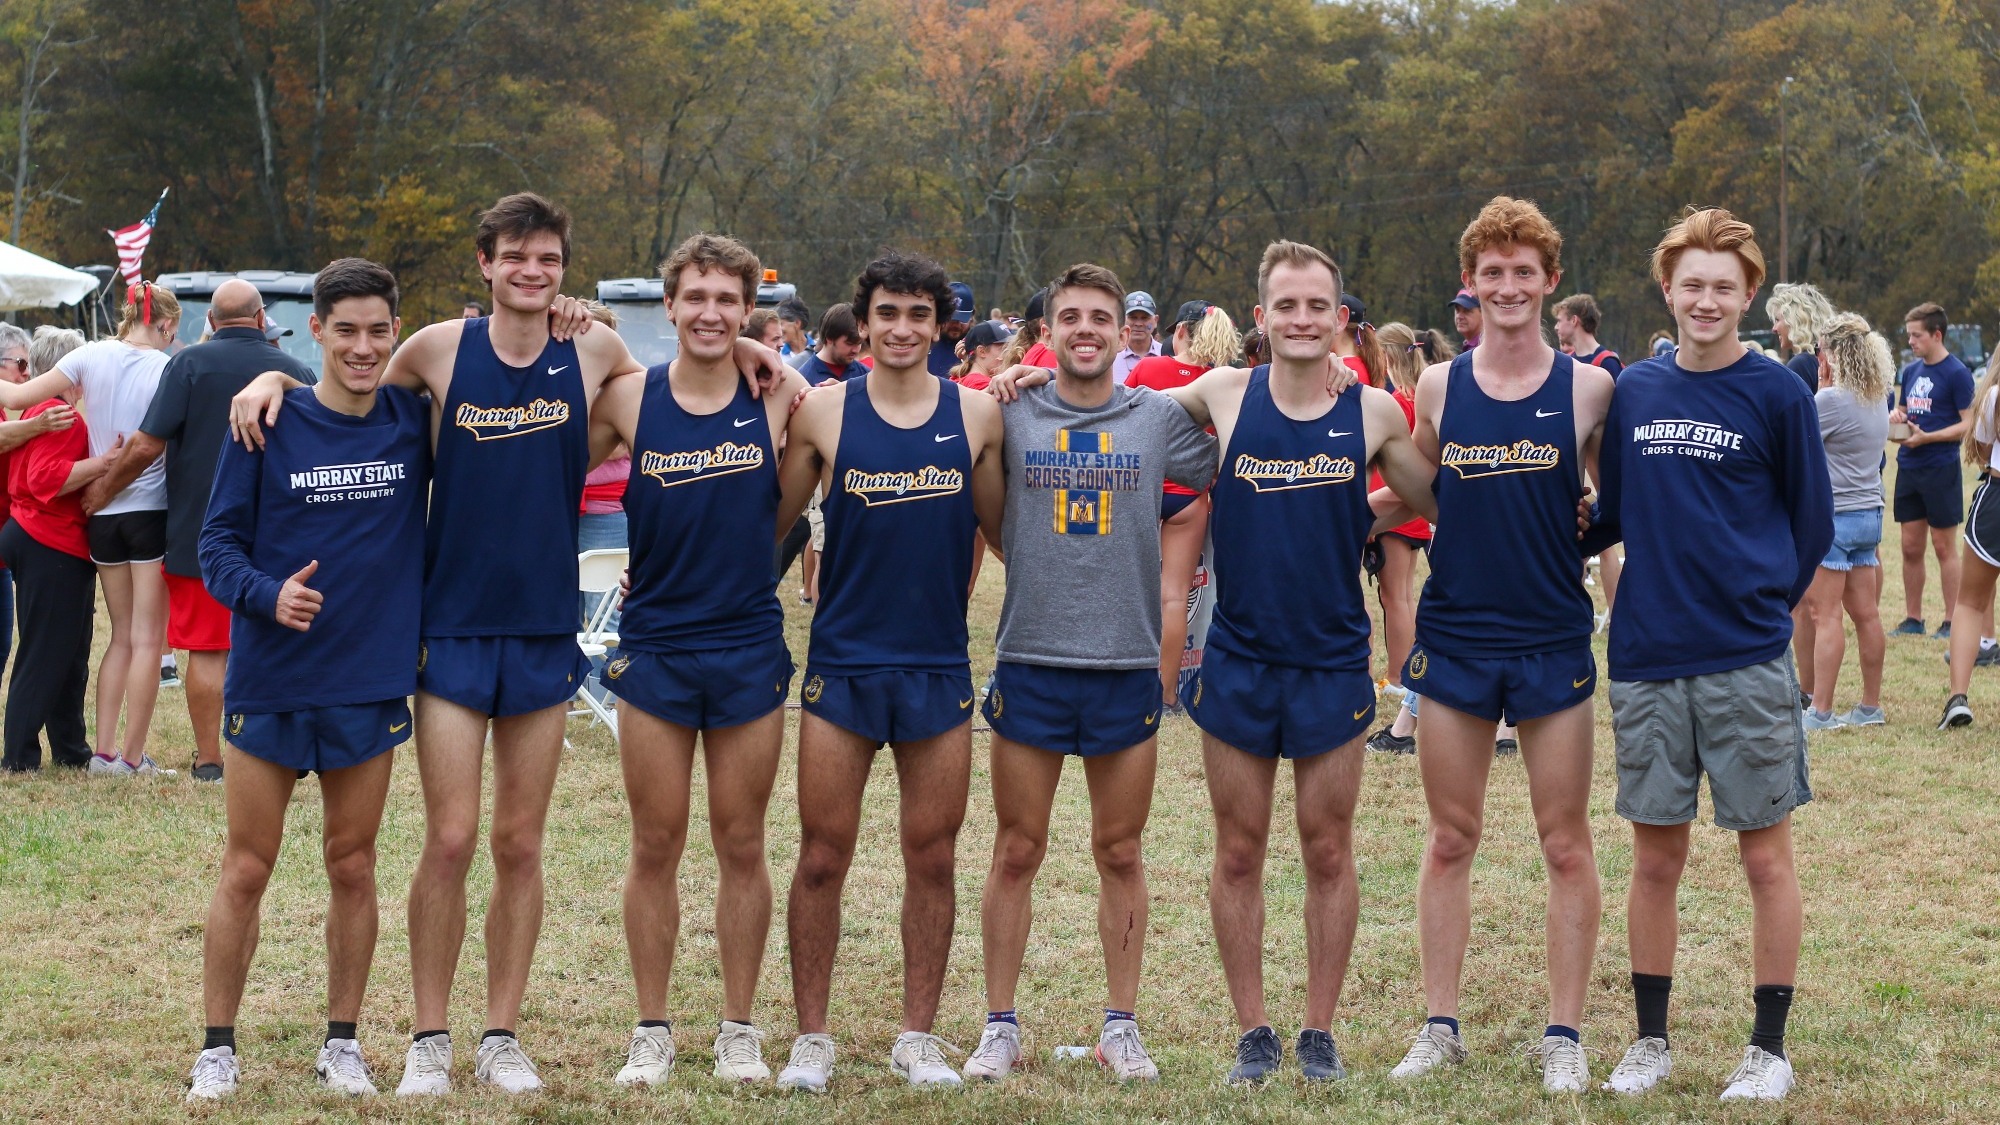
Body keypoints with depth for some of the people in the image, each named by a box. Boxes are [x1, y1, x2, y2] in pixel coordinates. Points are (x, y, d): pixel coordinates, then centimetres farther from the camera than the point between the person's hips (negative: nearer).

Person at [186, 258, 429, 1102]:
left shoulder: (414, 422, 0)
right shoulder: (268, 423, -6)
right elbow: (218, 543, -4)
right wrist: (268, 594, -25)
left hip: (372, 682, 2)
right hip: (270, 683, -2)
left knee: (352, 868, 9)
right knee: (246, 871, 4)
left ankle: (343, 1045, 21)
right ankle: (218, 1049, 15)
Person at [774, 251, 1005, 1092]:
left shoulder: (976, 415, 3)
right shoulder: (824, 412, -1)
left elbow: (1001, 527, 12)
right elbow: (771, 520, 4)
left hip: (940, 666, 1)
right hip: (842, 665, -1)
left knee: (932, 857, 6)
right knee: (822, 856, 1)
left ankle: (919, 1036, 17)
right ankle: (811, 1037, 12)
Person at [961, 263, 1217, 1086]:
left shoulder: (1160, 419, 4)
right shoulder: (1010, 416, 1)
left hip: (1128, 663, 1)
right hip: (1031, 662, -1)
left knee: (1120, 854, 8)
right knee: (1016, 853, 4)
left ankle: (1121, 1026, 17)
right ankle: (1000, 1026, 13)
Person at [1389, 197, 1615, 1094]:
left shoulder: (1588, 388, -3)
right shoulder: (1438, 387, 2)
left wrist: (1592, 520, -6)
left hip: (1553, 640, -2)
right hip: (1454, 637, 2)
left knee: (1566, 843, 4)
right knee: (1450, 838, 8)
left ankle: (1565, 1036, 13)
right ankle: (1441, 1027, 17)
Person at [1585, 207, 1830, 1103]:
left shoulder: (1776, 394, -3)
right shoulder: (1634, 391, 6)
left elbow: (1812, 522, 3)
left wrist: (1765, 604, 1)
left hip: (1746, 662, -3)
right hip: (1646, 659, 3)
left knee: (1766, 854, 3)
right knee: (1656, 858, 9)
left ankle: (1770, 1047, 12)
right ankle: (1650, 1039, 20)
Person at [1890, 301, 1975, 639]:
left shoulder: (1956, 373, -9)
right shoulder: (1911, 371, 11)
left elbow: (1968, 424, -12)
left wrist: (1927, 437, -21)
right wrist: (1896, 416, -1)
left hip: (1941, 469, -6)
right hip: (1908, 469, 6)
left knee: (1943, 547, -1)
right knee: (1910, 547, 9)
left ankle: (1952, 621, 6)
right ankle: (1913, 618, 17)